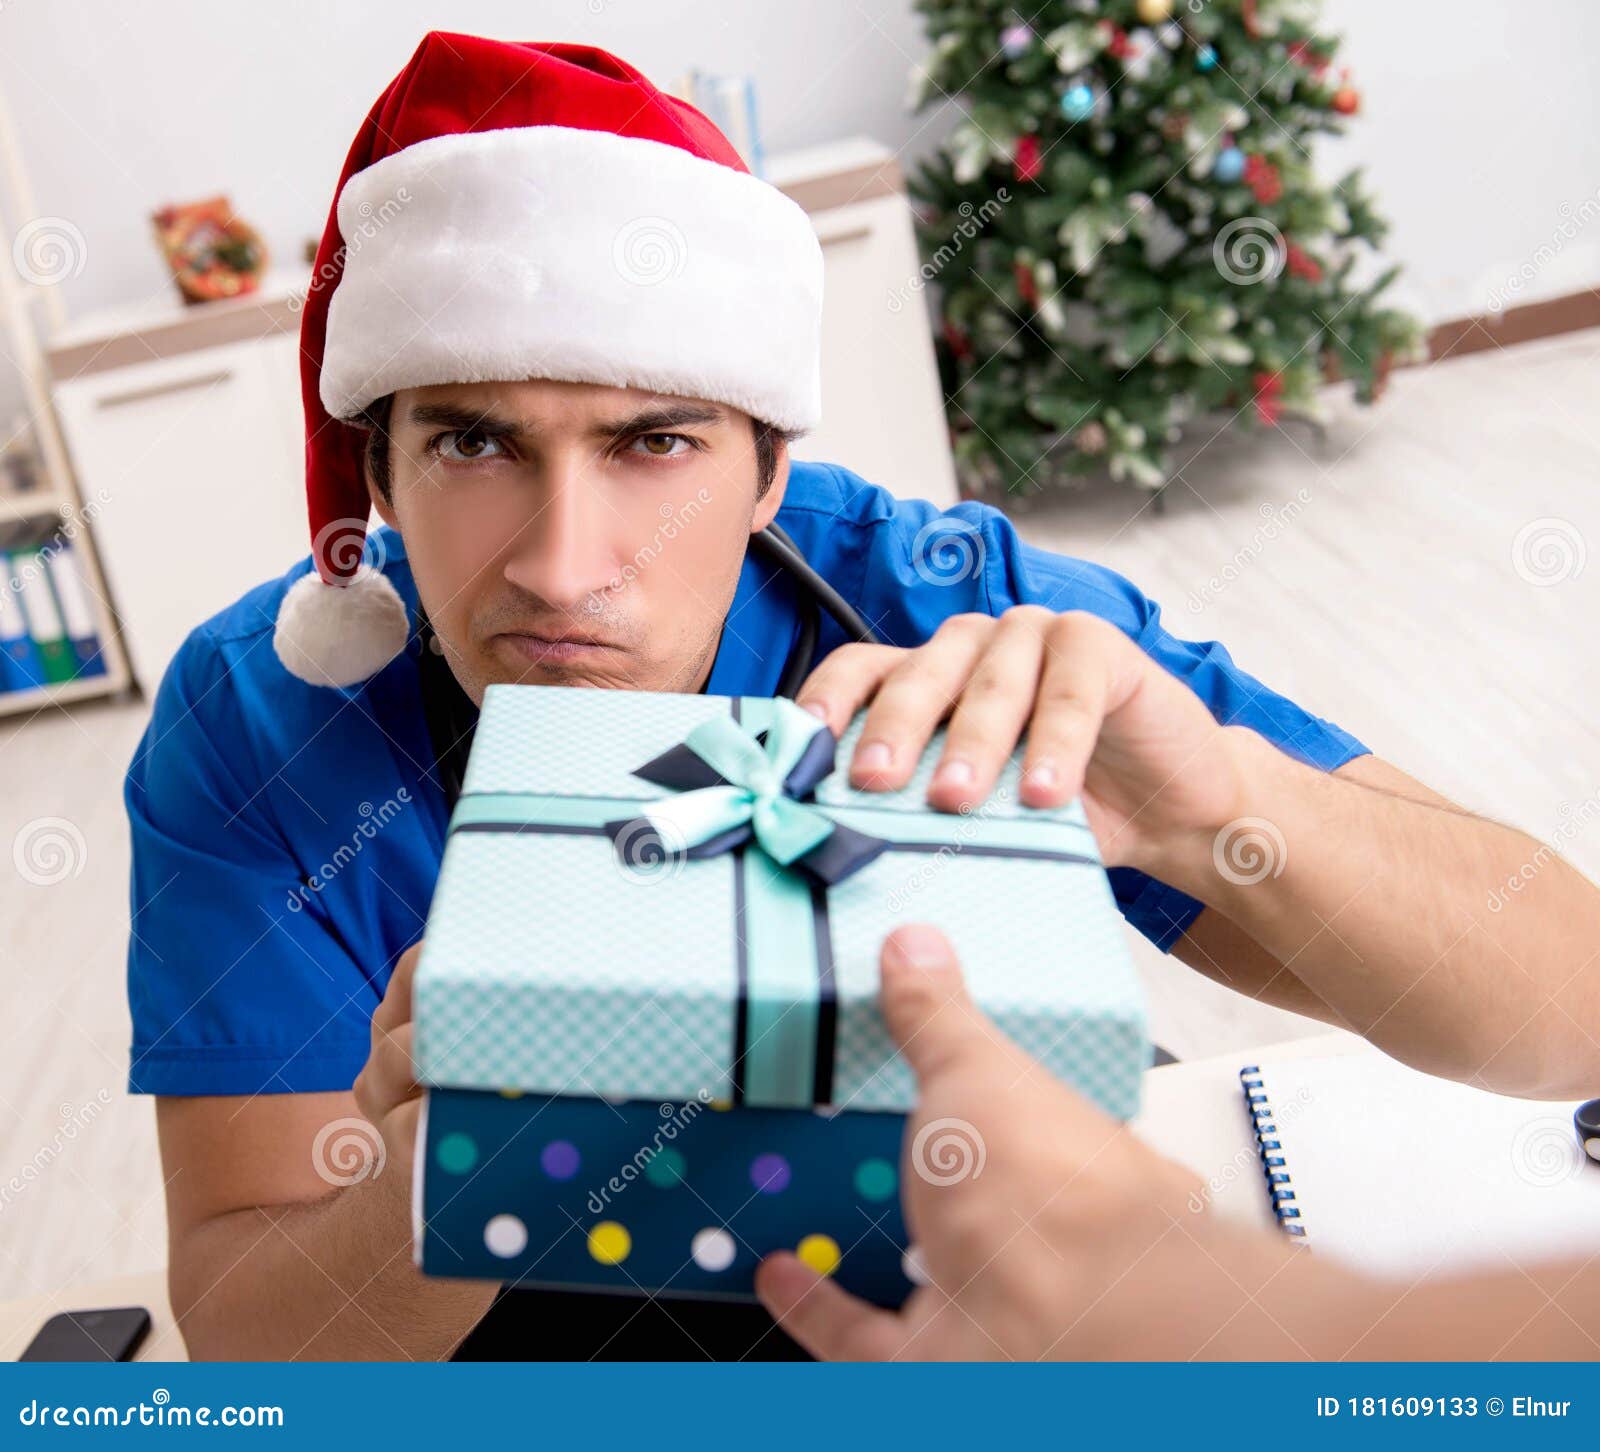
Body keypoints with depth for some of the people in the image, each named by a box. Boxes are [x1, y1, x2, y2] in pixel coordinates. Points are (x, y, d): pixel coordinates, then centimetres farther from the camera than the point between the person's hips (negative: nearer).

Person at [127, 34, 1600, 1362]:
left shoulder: (949, 612, -21)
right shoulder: (252, 720, -17)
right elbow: (236, 1313, -16)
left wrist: (1222, 804, -40)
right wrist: (421, 1207, -39)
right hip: (510, 1340, 2)